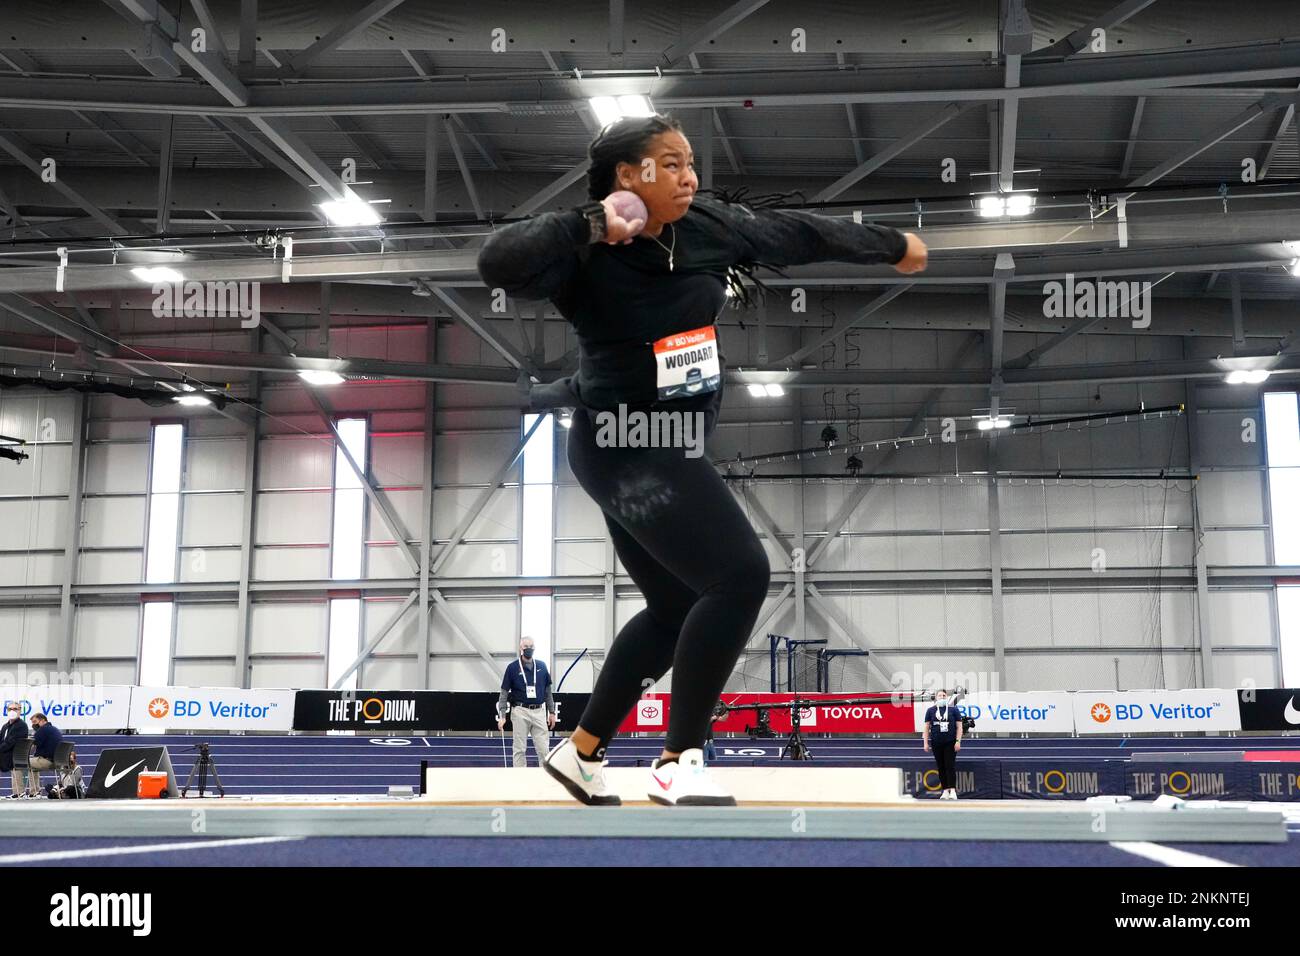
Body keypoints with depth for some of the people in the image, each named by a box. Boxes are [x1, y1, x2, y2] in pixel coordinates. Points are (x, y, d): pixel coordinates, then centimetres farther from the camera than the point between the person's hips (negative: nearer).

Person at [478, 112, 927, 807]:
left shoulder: (707, 227, 1)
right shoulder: (586, 255, -18)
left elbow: (798, 235, 13)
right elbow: (498, 263, -35)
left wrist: (891, 247, 24)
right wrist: (592, 227, -33)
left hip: (669, 447, 9)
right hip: (624, 448, -9)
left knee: (675, 609, 18)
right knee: (739, 575, -19)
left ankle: (581, 750, 34)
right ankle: (678, 764, -7)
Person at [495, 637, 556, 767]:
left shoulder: (541, 666, 7)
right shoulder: (512, 667, -3)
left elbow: (548, 691, 15)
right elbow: (504, 693, -2)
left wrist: (552, 712, 11)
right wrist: (502, 716, -8)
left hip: (539, 711, 3)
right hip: (520, 711, -3)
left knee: (544, 749, 1)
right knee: (520, 749, 3)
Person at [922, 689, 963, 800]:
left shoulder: (954, 709, 4)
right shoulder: (931, 711, 8)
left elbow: (959, 726, 3)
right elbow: (926, 727, 9)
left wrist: (958, 741, -5)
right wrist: (926, 743, 3)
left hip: (950, 743, -2)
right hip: (936, 744, 2)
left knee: (950, 766, -8)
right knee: (941, 767, 4)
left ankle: (953, 791, -8)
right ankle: (945, 791, 10)